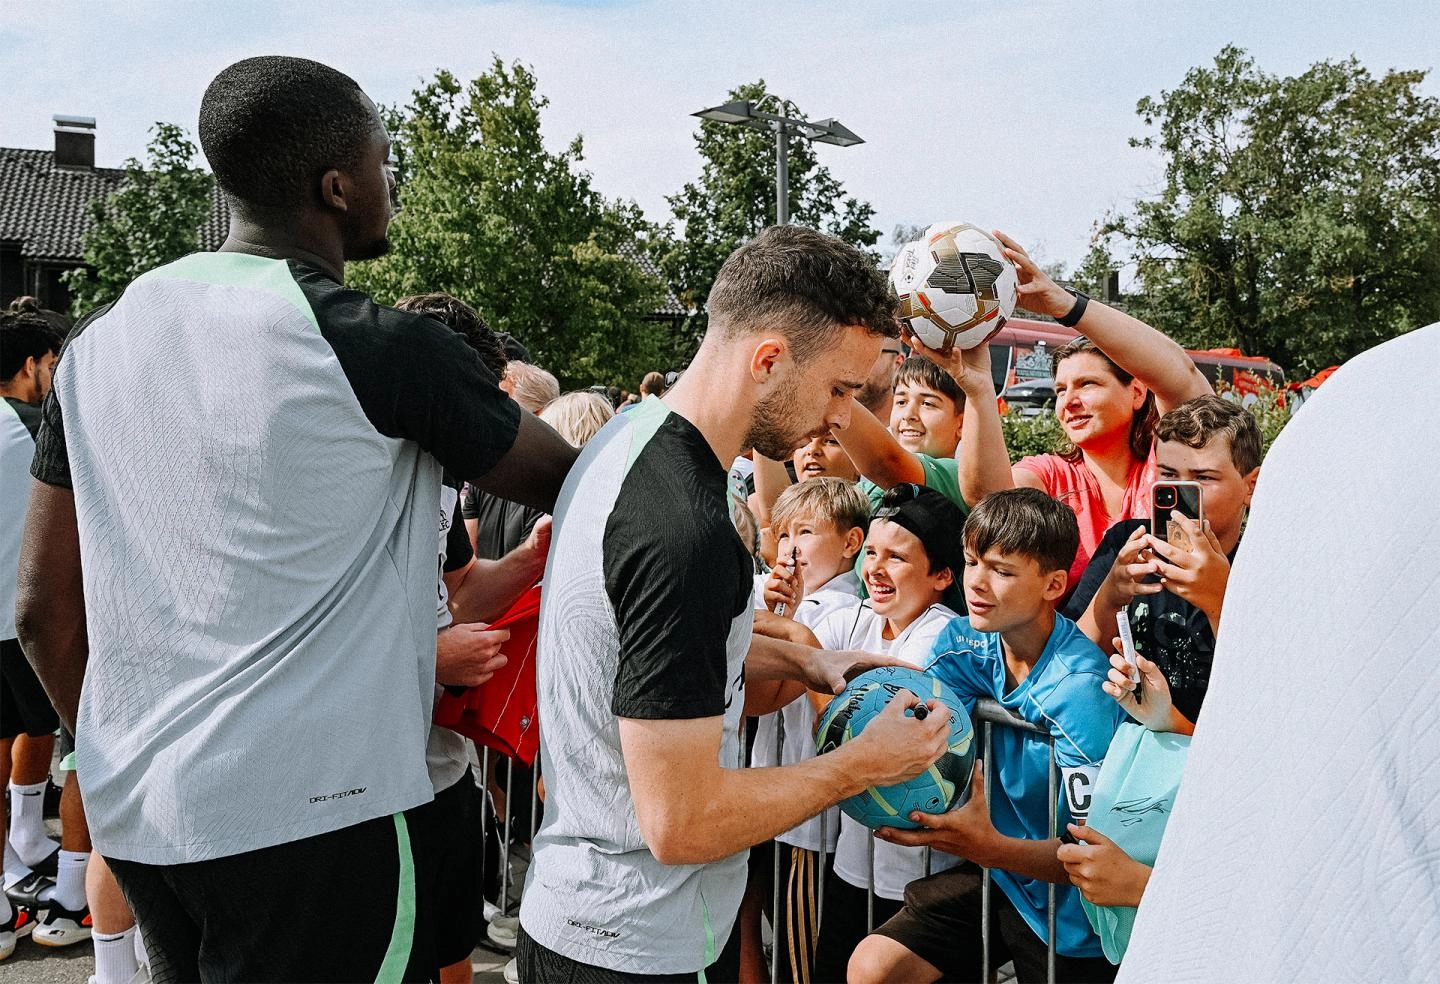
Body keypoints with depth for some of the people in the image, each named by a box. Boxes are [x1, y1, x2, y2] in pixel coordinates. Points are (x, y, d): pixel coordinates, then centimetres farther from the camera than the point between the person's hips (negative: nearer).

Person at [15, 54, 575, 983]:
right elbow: (563, 483, 0)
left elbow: (43, 609, 7)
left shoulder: (101, 339, 3)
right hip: (315, 809, -6)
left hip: (132, 807, 7)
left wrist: (120, 759, 19)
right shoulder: (387, 349, -14)